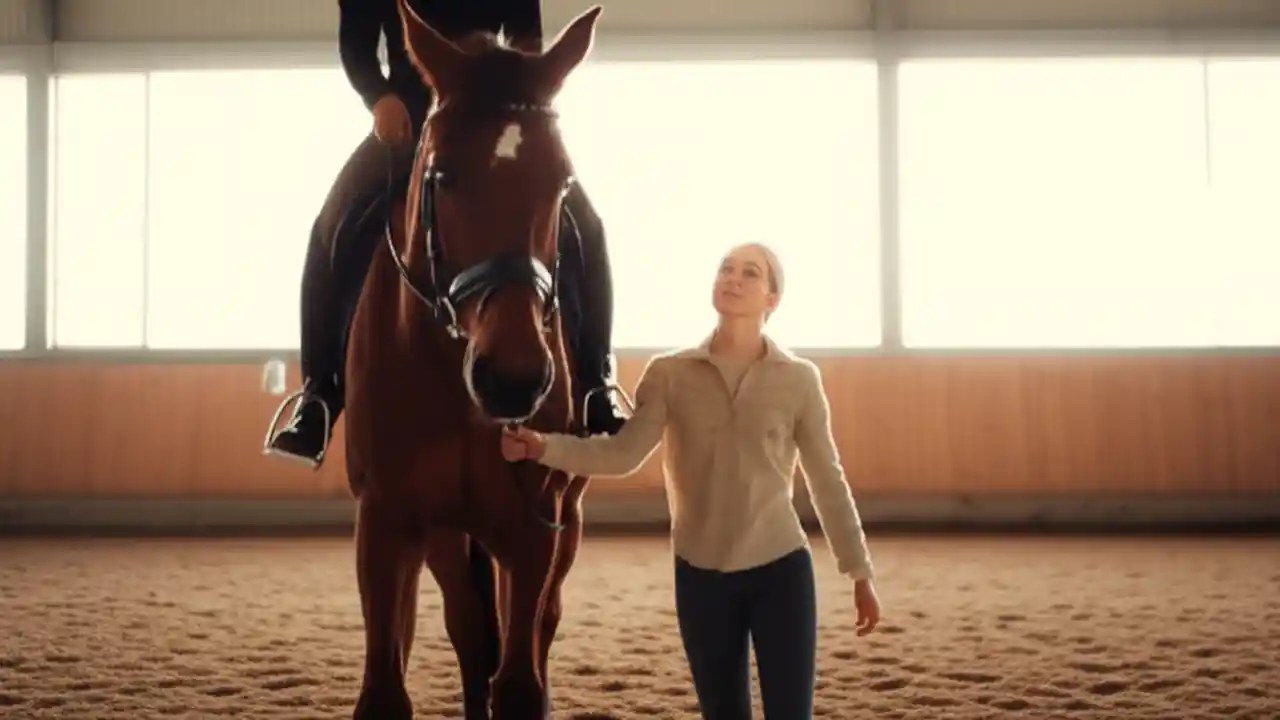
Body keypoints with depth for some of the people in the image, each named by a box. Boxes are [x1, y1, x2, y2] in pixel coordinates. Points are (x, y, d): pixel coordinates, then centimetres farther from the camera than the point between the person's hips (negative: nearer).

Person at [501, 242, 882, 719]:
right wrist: (543, 448, -21)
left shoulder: (799, 379, -1)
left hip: (782, 569, -1)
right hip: (700, 573, 1)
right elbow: (625, 454, -7)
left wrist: (859, 572, 5)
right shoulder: (669, 373, 1)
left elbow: (827, 479, 3)